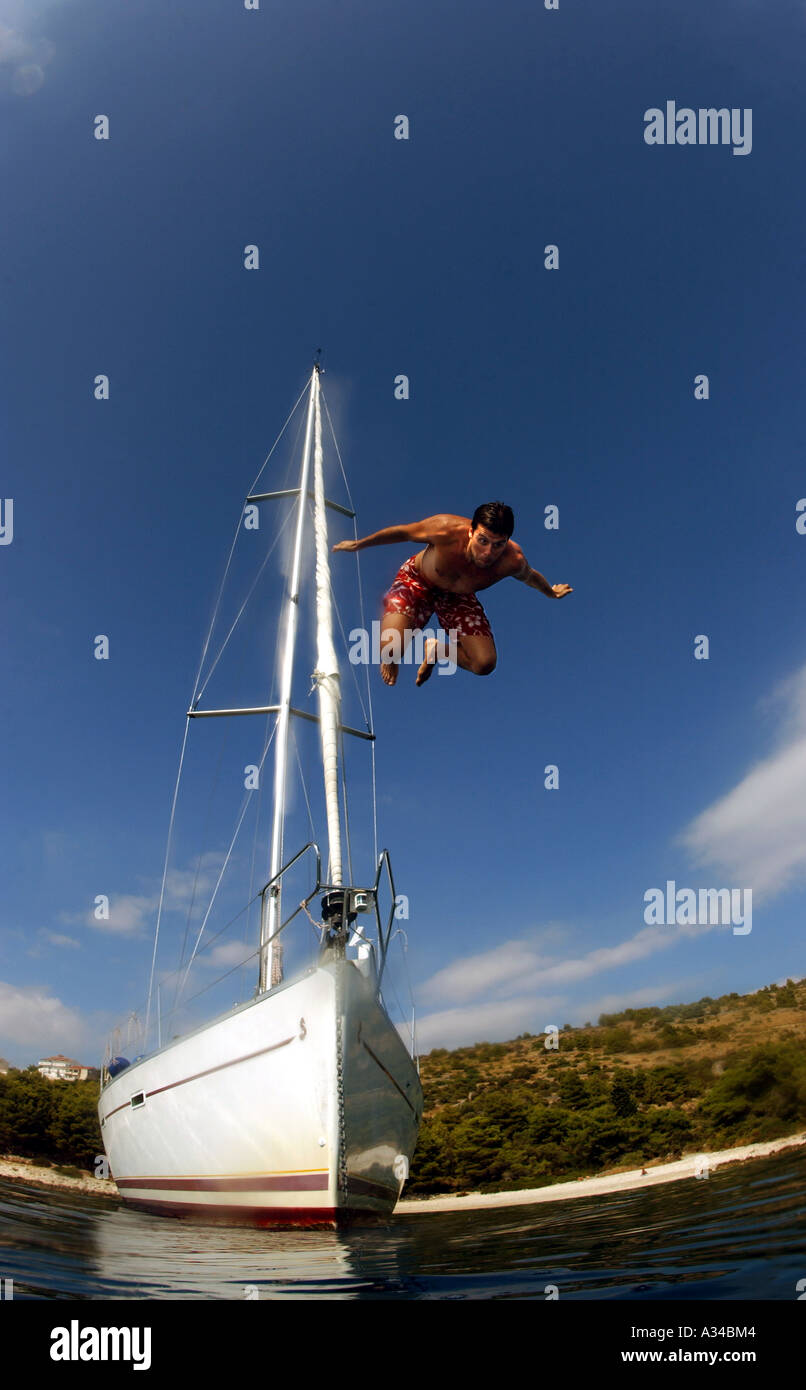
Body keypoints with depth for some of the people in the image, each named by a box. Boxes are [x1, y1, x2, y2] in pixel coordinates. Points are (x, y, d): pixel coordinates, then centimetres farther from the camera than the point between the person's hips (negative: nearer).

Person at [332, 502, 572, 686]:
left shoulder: (513, 561, -31)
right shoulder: (446, 530, -38)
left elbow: (530, 577, -4)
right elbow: (402, 532, -18)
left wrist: (551, 593, 18)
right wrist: (359, 544, -4)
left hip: (459, 597, 3)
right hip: (416, 579, -2)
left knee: (484, 665, -12)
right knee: (391, 649, -24)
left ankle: (436, 649, 16)